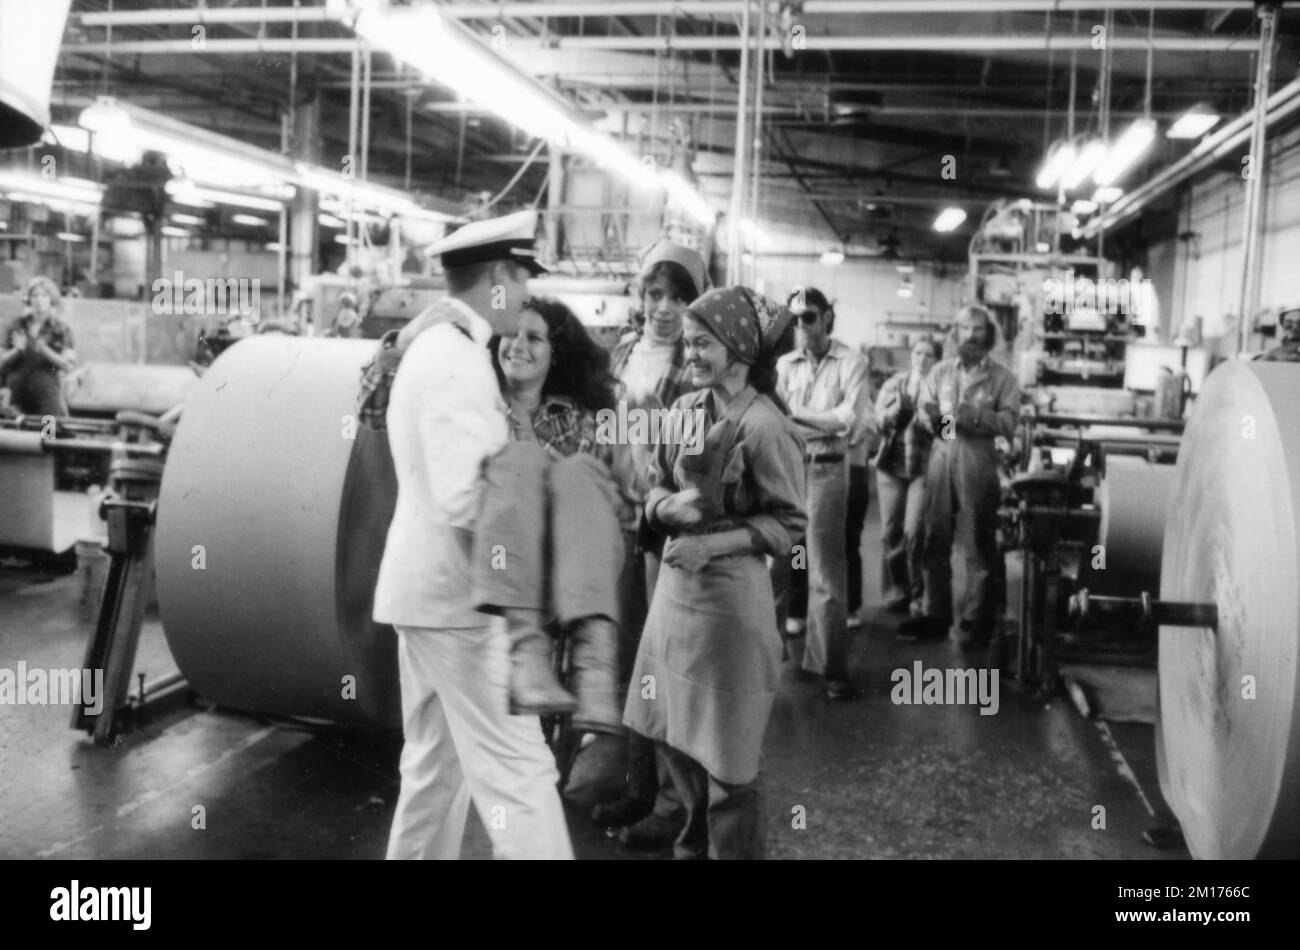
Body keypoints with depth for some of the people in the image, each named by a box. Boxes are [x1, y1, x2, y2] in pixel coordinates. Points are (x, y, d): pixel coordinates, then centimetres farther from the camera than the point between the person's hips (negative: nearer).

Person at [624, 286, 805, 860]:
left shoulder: (763, 425, -16)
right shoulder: (684, 409, 3)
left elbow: (787, 525, -12)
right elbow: (656, 489, 10)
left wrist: (714, 543, -21)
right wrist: (671, 506, -13)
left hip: (729, 592, -7)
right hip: (674, 583, 7)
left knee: (724, 747, 7)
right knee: (669, 731, 18)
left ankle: (731, 849, 28)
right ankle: (695, 841, 40)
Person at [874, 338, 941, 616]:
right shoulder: (894, 384, 11)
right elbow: (878, 420, 5)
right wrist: (899, 405, -11)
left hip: (925, 468, -3)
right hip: (891, 466, 4)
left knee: (914, 533, -11)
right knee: (890, 532, 4)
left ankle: (919, 594, 4)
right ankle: (895, 592, 17)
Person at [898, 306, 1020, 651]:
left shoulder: (1003, 377, 6)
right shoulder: (940, 371, 15)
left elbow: (1009, 422, -6)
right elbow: (924, 413, 7)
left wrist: (979, 417, -21)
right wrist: (933, 417, -15)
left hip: (980, 462, -3)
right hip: (941, 457, 3)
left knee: (981, 544, 0)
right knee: (935, 539, 5)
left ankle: (978, 621, 7)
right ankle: (936, 614, 15)